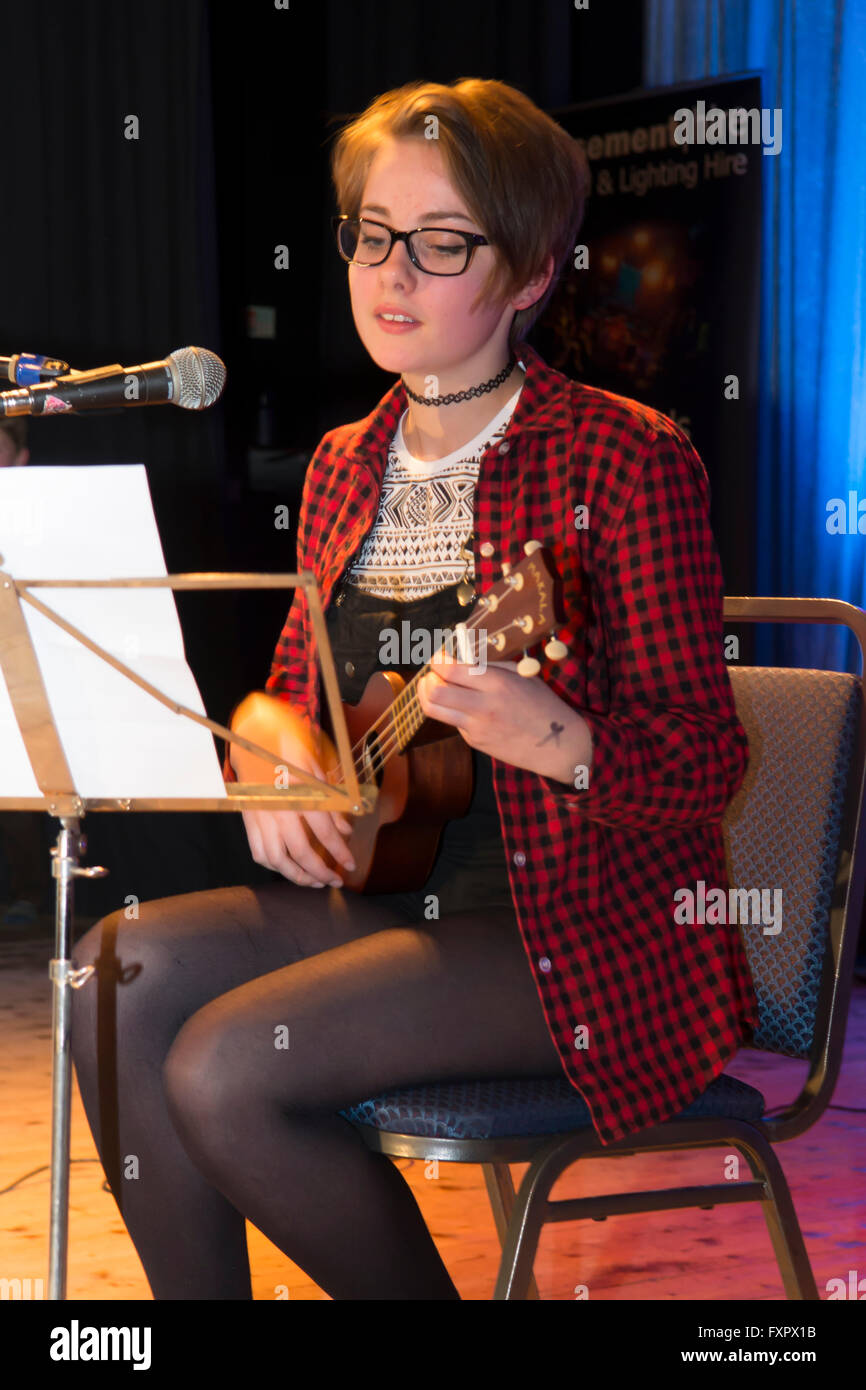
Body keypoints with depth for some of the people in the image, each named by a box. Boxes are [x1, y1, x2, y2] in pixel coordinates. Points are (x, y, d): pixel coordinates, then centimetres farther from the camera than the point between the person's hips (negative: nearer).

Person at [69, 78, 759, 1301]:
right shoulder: (345, 466, 10)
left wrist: (557, 742, -33)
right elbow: (293, 685, 19)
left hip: (585, 928, -7)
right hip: (391, 893, 7)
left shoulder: (624, 457, -11)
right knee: (121, 970, -14)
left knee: (226, 1065, -22)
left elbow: (706, 759, -12)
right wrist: (272, 764, -4)